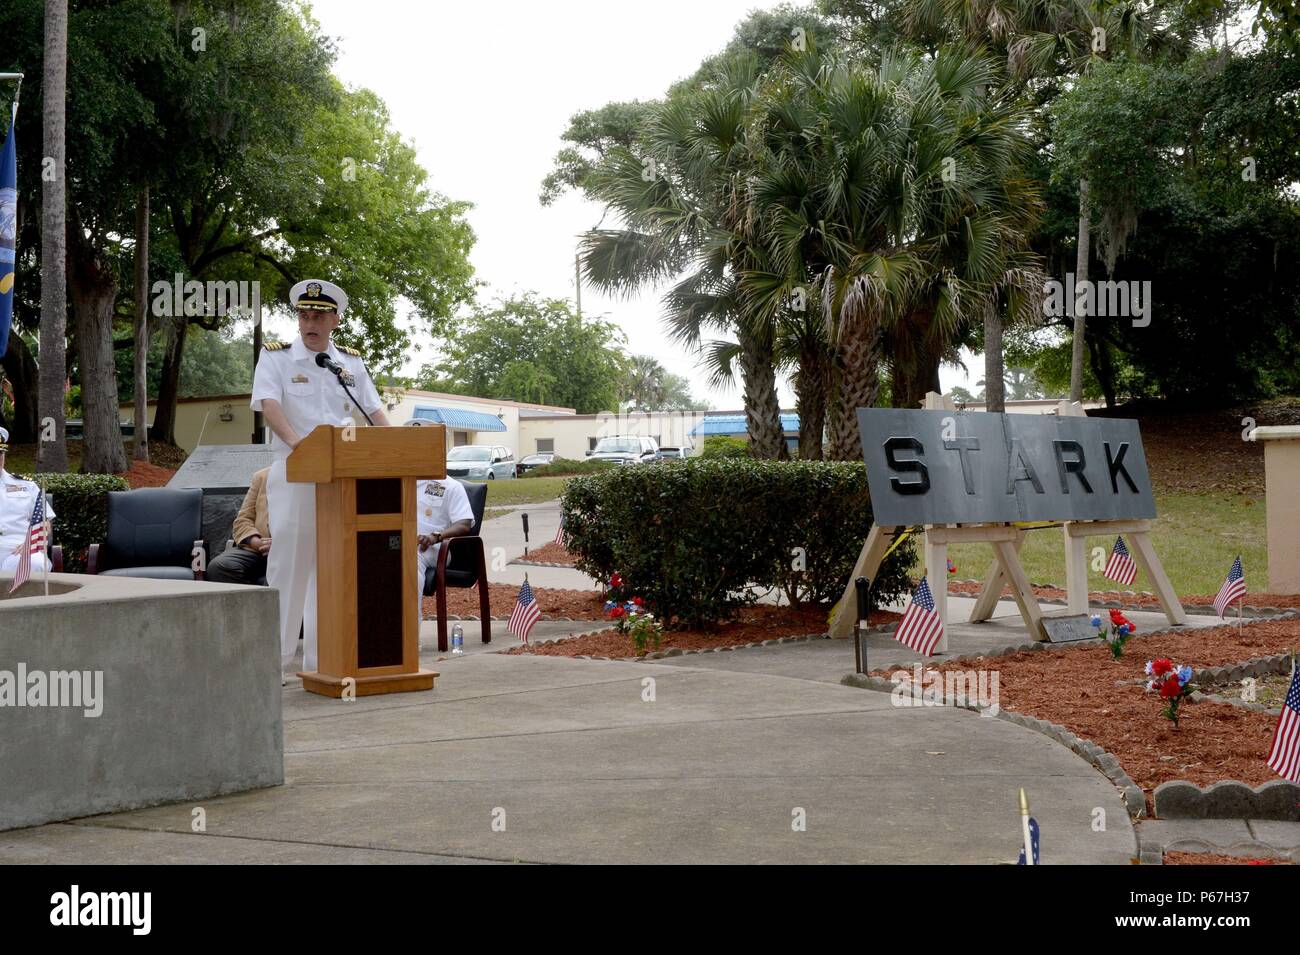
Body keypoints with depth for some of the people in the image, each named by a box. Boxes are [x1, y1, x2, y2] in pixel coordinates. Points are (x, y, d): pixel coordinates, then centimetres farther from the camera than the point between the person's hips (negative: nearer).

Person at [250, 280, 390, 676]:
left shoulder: (351, 363, 14)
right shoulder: (275, 358, 2)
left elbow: (375, 411, 8)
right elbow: (269, 404, -14)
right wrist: (293, 439, -34)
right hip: (293, 474, -4)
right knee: (288, 561, -3)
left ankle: (322, 658, 12)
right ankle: (274, 656, 5)